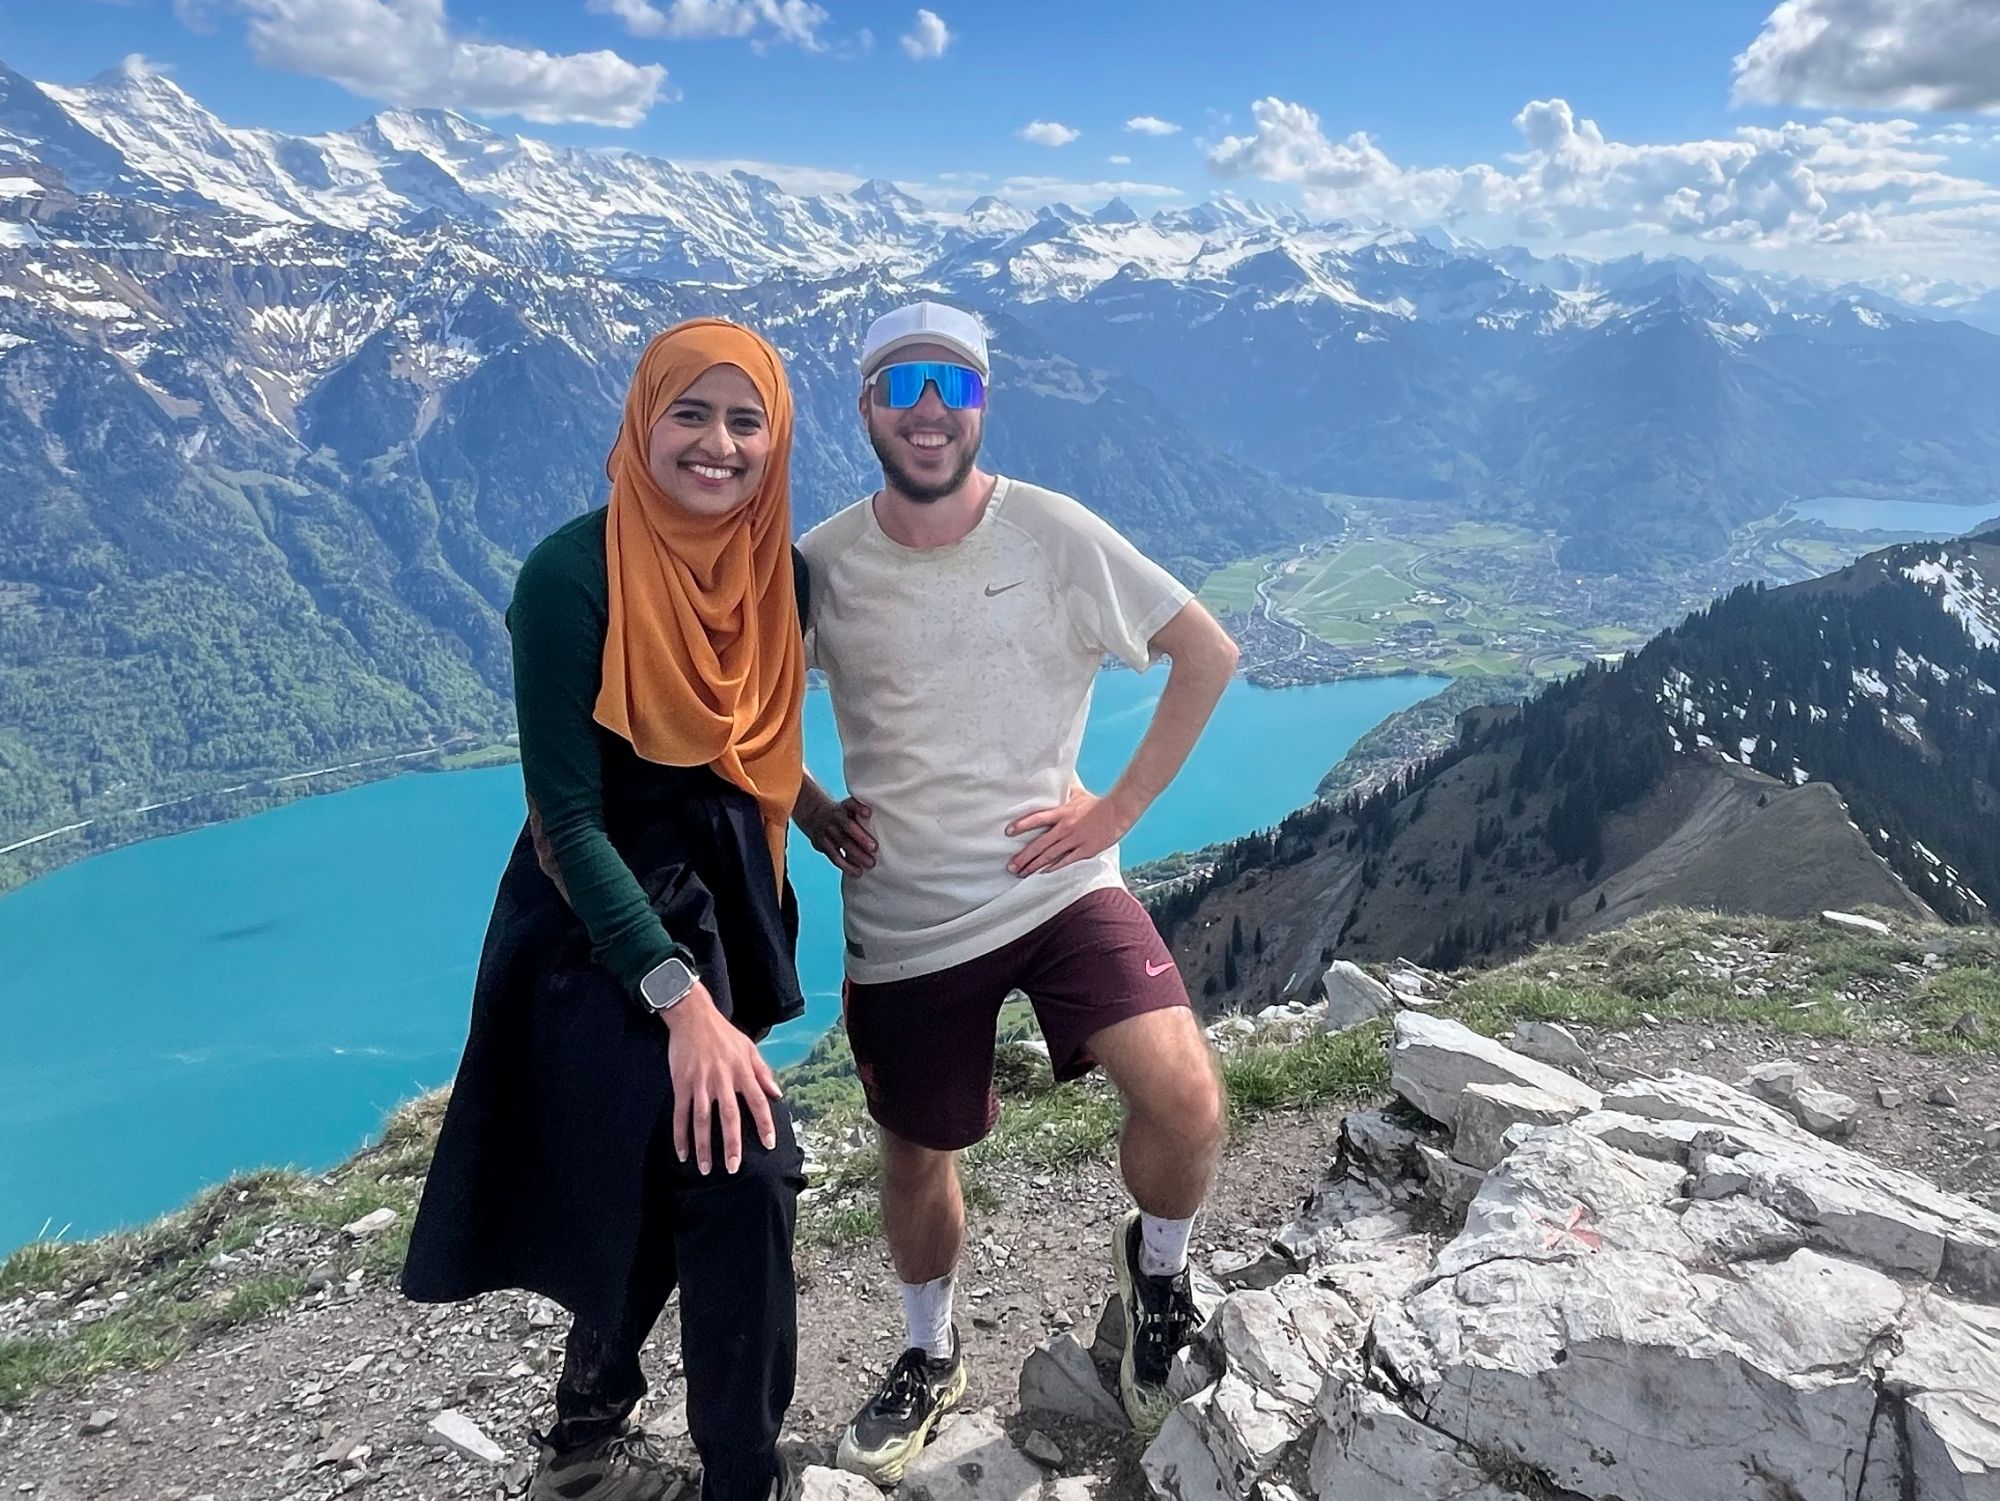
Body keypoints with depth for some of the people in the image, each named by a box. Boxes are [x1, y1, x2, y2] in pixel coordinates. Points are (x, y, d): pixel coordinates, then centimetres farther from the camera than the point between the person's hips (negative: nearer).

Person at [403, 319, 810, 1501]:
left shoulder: (779, 573, 0)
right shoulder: (573, 577, -19)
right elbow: (569, 816, -21)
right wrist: (682, 1000, -26)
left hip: (717, 906, 7)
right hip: (606, 925, -6)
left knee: (660, 1196, 17)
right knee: (742, 1177, -13)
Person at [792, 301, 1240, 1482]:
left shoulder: (1056, 534, -10)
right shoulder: (822, 566, -5)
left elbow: (1210, 653, -4)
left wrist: (1120, 808, -8)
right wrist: (810, 808, -2)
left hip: (1060, 885, -1)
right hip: (905, 920, 2)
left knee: (1187, 1100, -21)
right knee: (919, 1157, 16)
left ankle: (1158, 1265, 15)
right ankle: (932, 1361, 47)